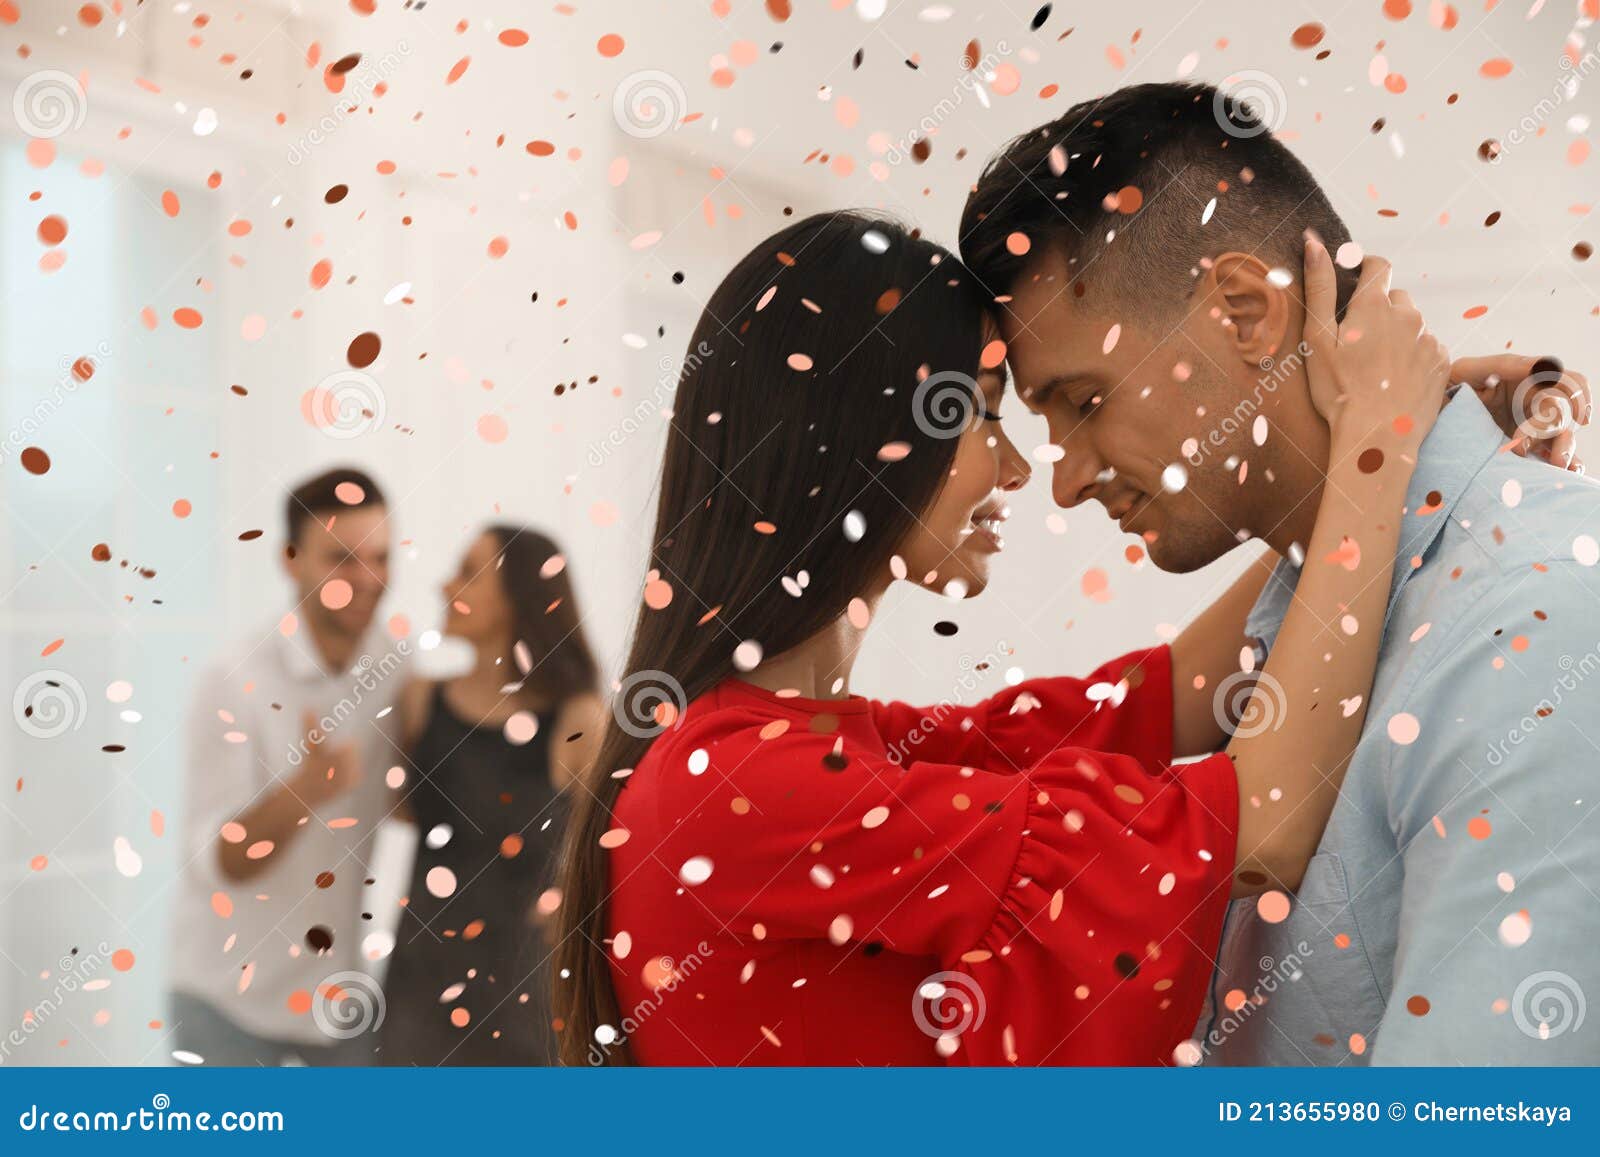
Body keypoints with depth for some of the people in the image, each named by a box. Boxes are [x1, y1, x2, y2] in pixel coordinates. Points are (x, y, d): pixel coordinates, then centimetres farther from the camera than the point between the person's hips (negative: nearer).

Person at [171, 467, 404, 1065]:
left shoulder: (402, 672, -4)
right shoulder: (235, 681, -14)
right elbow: (220, 861, -20)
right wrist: (302, 788, -36)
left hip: (355, 987, 3)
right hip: (233, 993, -3)